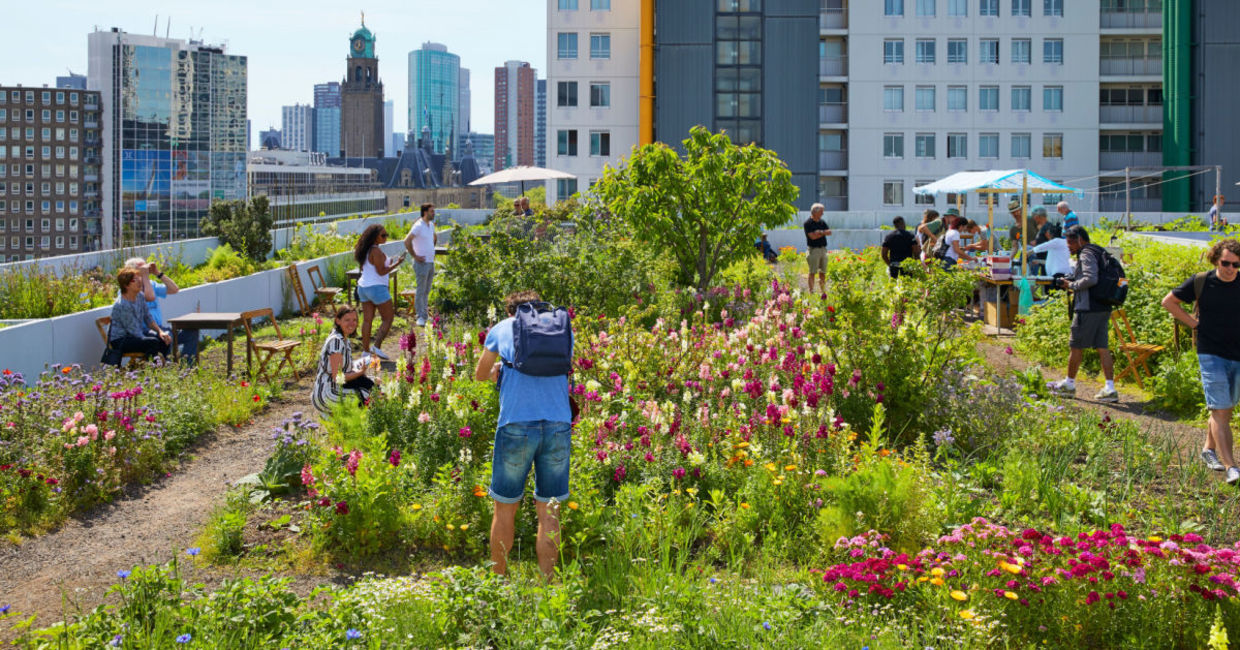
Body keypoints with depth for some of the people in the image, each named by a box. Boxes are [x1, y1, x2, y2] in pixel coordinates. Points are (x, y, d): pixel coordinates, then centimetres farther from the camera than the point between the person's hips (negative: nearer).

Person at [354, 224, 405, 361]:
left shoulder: (365, 250, 11)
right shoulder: (376, 251, -17)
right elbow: (381, 272, -19)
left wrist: (388, 263, 22)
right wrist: (396, 264, -12)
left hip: (363, 287, 9)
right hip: (377, 288, -9)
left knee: (367, 319, 10)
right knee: (388, 318, 1)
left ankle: (365, 349, 11)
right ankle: (377, 346, -5)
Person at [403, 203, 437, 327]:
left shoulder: (431, 225, 12)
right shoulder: (418, 226, -15)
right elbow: (407, 241, -23)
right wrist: (415, 256, -18)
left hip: (431, 262, 8)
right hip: (422, 263, -8)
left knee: (427, 291, 13)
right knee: (421, 291, -5)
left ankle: (424, 315, 20)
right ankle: (421, 317, -3)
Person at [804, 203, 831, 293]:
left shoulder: (822, 222, 13)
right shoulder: (808, 223, -8)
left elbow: (829, 231, 2)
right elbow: (812, 236, -18)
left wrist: (821, 232, -15)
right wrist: (823, 233, -6)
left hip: (823, 249, 7)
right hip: (813, 249, -7)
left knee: (823, 272, 9)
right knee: (812, 272, -6)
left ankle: (823, 291, 16)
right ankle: (811, 291, -6)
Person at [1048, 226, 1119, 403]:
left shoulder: (1086, 254, -12)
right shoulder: (1098, 253, 18)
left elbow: (1091, 279, -24)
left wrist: (1072, 285, -10)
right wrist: (1067, 281, 12)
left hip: (1088, 308, -9)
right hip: (1104, 308, 9)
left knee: (1076, 345, 5)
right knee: (1102, 347, 6)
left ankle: (1069, 384, 17)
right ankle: (1110, 388, 1)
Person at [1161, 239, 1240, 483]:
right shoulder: (1200, 282, -4)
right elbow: (1169, 301, 8)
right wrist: (1194, 322, 1)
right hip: (1211, 354, -3)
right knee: (1220, 410, -10)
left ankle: (1209, 449, 36)